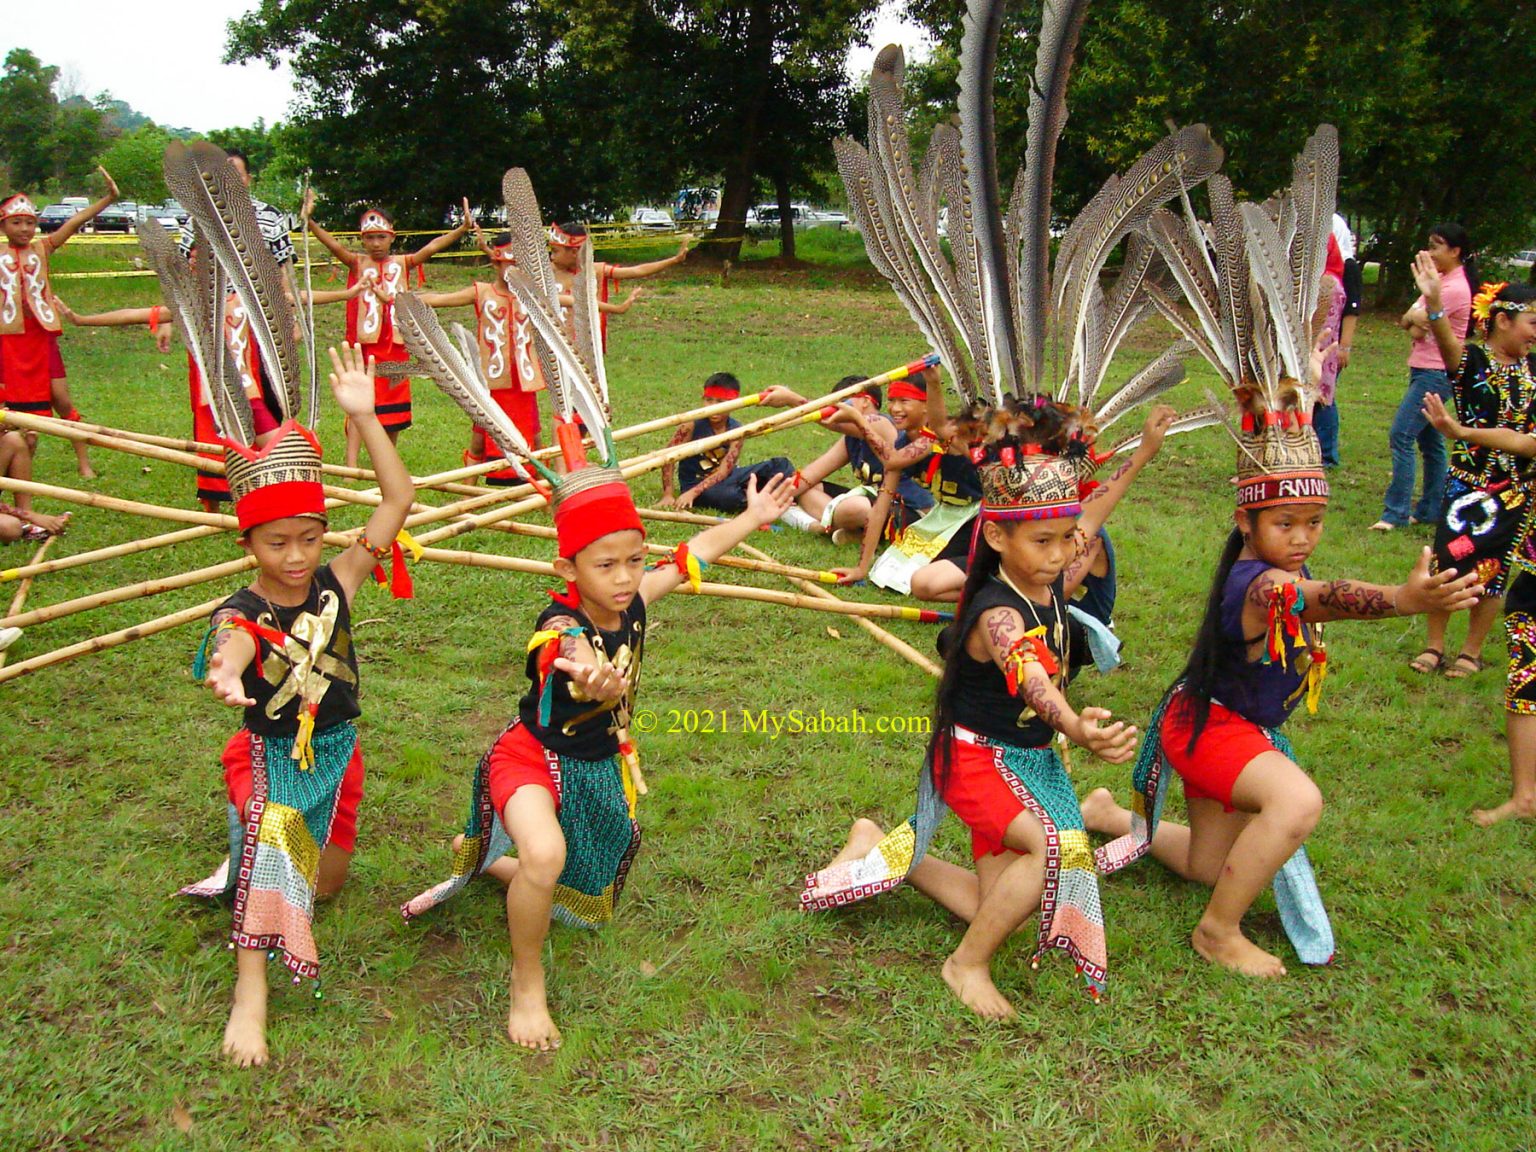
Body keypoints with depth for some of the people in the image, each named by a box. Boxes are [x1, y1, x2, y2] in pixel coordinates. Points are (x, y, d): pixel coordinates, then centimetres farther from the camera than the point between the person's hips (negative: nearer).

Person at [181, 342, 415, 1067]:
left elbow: (398, 498, -17)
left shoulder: (336, 584, -10)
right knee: (273, 840, -34)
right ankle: (250, 993, -27)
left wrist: (364, 416, -25)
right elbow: (223, 656, -44)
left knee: (327, 883, 17)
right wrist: (223, 677, -69)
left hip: (335, 749, 4)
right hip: (270, 754, -4)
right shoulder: (241, 617, -18)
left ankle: (247, 864, 48)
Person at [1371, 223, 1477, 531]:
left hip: (1436, 374, -11)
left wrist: (1410, 319, 3)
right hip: (1425, 370, 11)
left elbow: (1414, 320, -17)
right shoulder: (1442, 281, 15)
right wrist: (1414, 323, -10)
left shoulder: (1455, 288, -17)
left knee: (1401, 436, -15)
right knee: (1429, 441, 13)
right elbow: (1414, 324, 10)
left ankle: (1395, 513, -15)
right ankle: (1431, 510, 21)